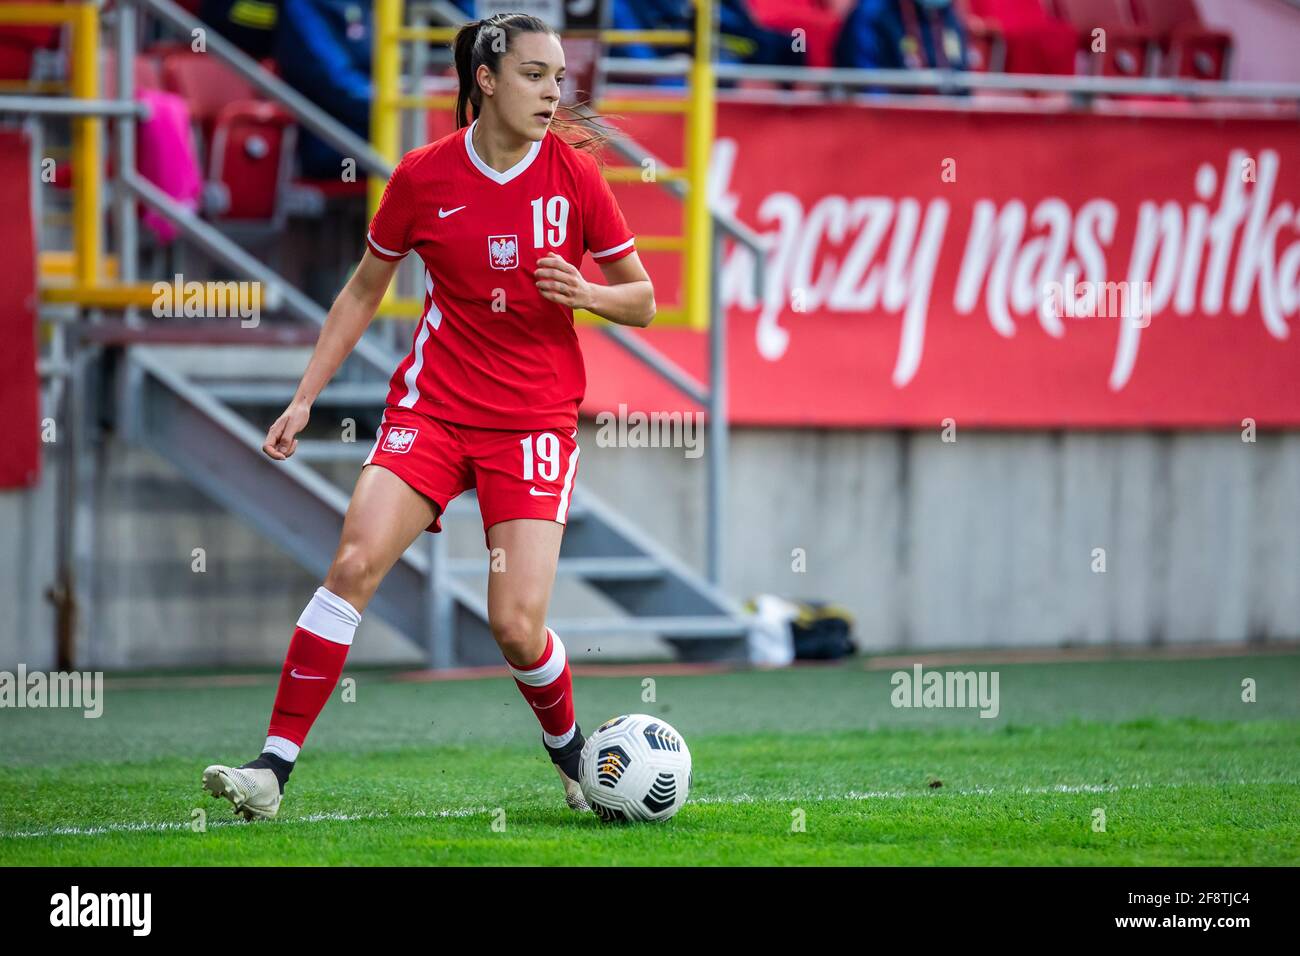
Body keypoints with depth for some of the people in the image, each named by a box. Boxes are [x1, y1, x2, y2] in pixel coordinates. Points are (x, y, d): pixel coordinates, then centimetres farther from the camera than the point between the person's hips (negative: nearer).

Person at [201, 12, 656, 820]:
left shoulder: (574, 174, -3)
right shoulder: (424, 177, -2)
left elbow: (643, 303, 5)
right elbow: (365, 290, 12)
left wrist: (585, 293, -17)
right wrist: (306, 397, 8)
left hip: (535, 420, -1)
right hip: (432, 407, 1)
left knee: (517, 624, -12)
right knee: (355, 564, -19)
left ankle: (571, 754, 19)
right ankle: (275, 766, -15)